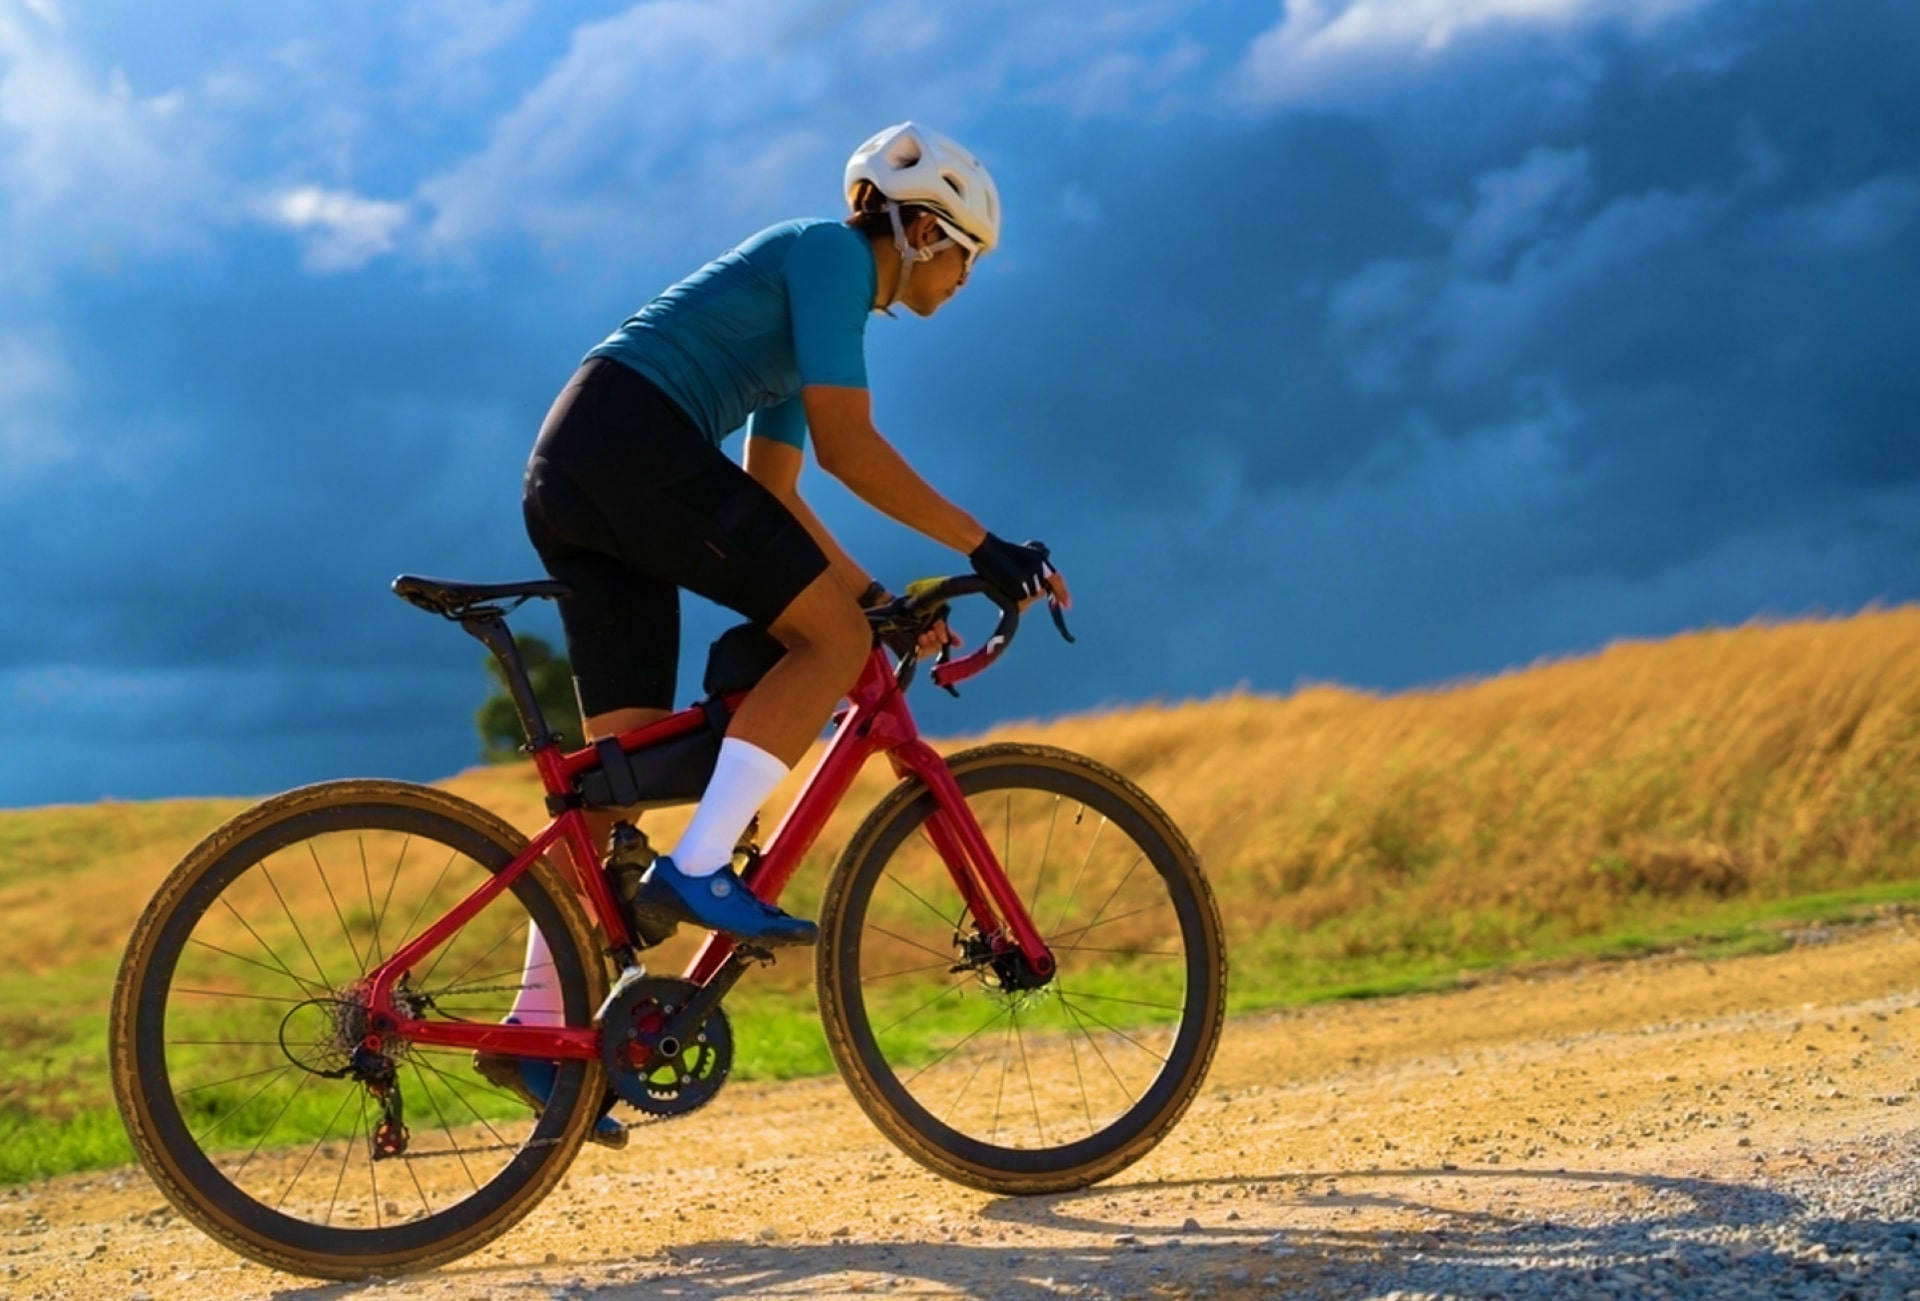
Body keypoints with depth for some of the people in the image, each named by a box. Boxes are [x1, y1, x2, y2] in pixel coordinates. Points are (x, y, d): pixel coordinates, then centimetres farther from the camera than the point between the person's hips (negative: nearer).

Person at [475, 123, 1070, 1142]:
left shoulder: (815, 292, 27)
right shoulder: (830, 254, -1)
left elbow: (774, 494, 28)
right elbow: (848, 447, -12)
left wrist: (878, 593, 23)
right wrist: (984, 547, -8)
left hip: (568, 485, 10)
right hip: (630, 445, -10)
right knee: (832, 635, -10)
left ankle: (539, 1024, 8)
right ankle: (698, 868, -16)